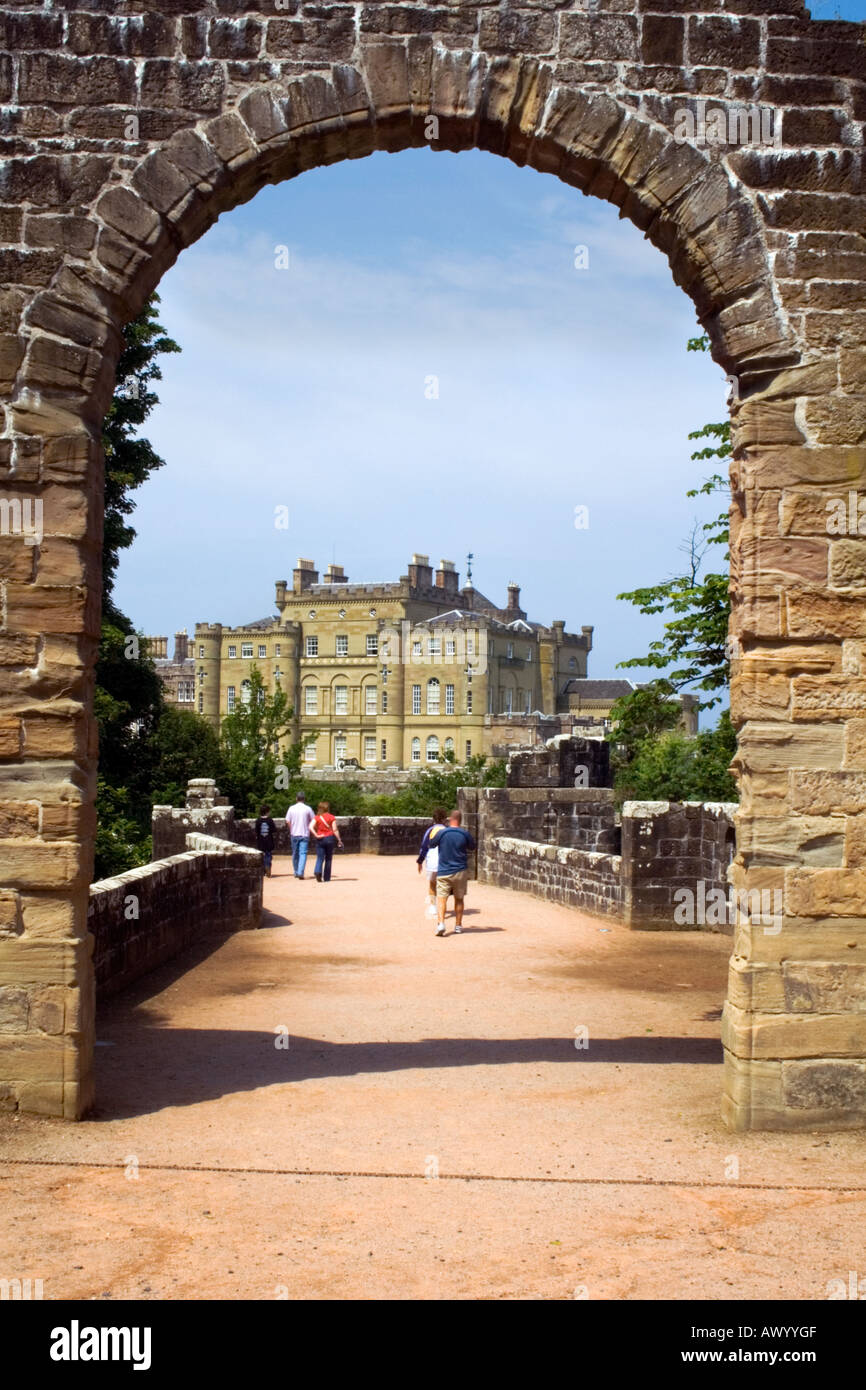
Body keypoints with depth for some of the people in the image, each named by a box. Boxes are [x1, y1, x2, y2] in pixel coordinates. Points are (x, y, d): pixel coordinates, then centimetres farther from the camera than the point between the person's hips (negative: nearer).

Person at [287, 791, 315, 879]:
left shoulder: (291, 808, 0)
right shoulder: (308, 809, -4)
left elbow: (288, 822, -2)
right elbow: (313, 821, -1)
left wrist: (291, 831, 11)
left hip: (294, 834, 2)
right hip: (304, 834, -2)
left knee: (295, 854, 14)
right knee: (303, 853, -6)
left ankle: (296, 872, 23)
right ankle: (300, 872, -20)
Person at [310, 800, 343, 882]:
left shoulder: (317, 817, 3)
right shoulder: (332, 817, -1)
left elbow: (311, 827, -11)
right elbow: (335, 830, -6)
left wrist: (316, 835, -10)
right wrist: (339, 840, -2)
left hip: (320, 839, 1)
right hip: (330, 838, -1)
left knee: (320, 858, 2)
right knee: (328, 859, 9)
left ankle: (318, 872, -26)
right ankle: (327, 878, 11)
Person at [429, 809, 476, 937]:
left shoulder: (442, 833, -8)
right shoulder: (465, 834, -5)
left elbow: (431, 843, 8)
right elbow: (472, 846, 11)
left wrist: (434, 834, 27)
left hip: (443, 872, -1)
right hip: (460, 871, 2)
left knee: (441, 898, -3)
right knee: (459, 899, 14)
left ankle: (441, 923, -22)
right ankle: (458, 926, 18)